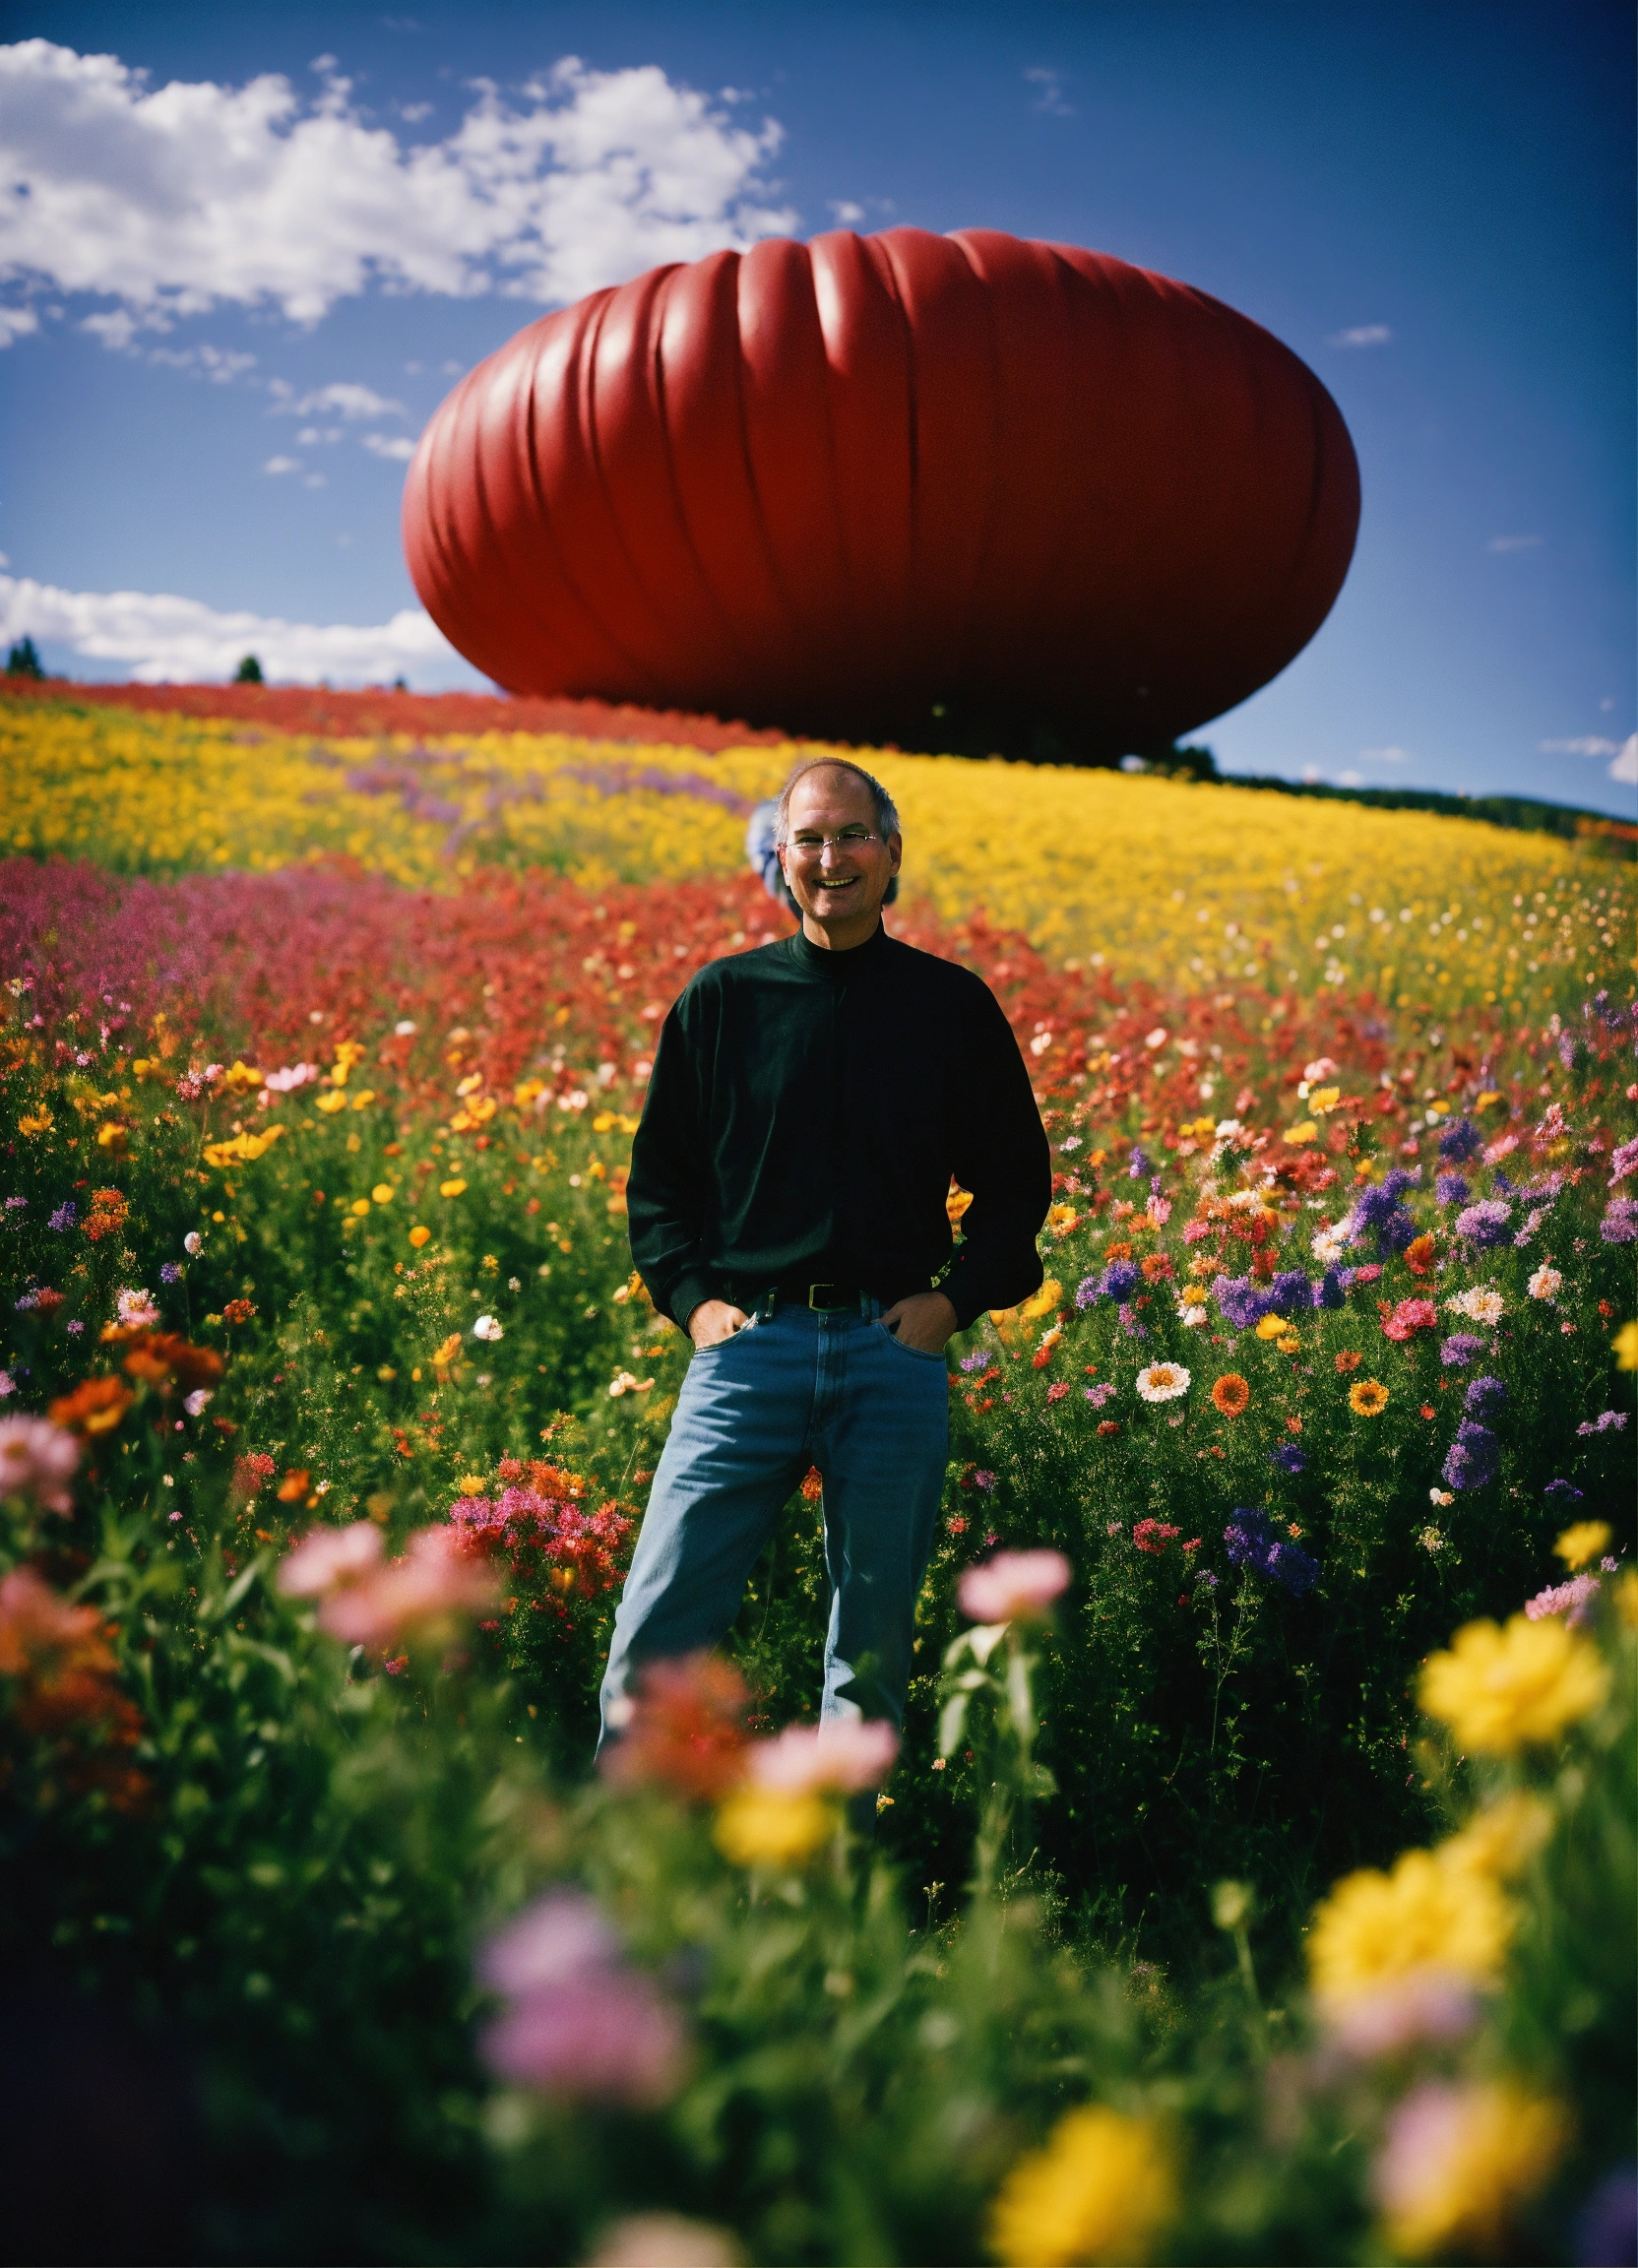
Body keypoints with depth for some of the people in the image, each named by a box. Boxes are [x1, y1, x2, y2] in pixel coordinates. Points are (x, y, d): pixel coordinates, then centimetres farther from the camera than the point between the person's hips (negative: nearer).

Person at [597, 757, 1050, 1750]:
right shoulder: (722, 998, 6)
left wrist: (959, 1296, -1)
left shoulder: (955, 1005, 7)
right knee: (657, 1630, -3)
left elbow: (1017, 1179, 13)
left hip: (897, 1349, 1)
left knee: (875, 1649, 10)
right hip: (748, 1341, 0)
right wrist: (691, 1295, -1)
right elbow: (660, 1172, 13)